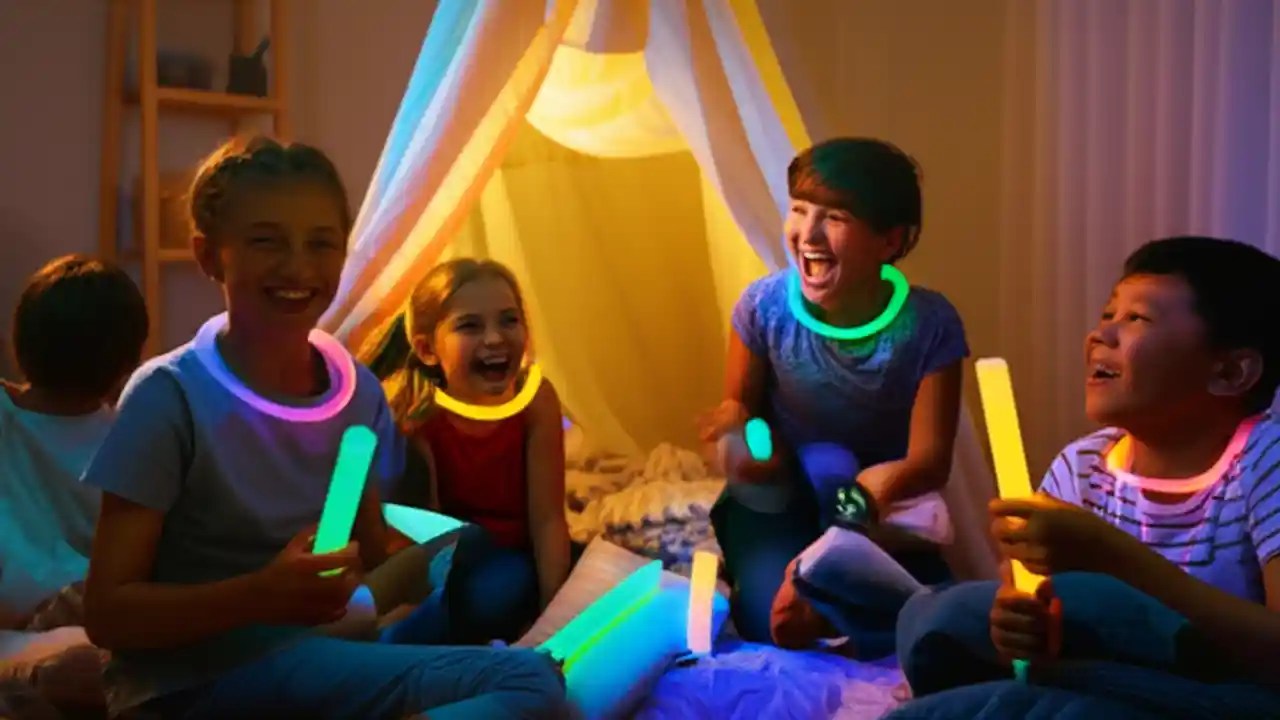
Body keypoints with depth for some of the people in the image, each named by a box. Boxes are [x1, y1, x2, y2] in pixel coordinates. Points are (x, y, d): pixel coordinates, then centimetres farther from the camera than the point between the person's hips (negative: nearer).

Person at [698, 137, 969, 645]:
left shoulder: (929, 325, -22)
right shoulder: (766, 304, -19)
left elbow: (931, 459, -21)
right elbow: (740, 401, -4)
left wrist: (887, 481, -44)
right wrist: (740, 426, -30)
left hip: (880, 509, 2)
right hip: (778, 498, -1)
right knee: (777, 627, -29)